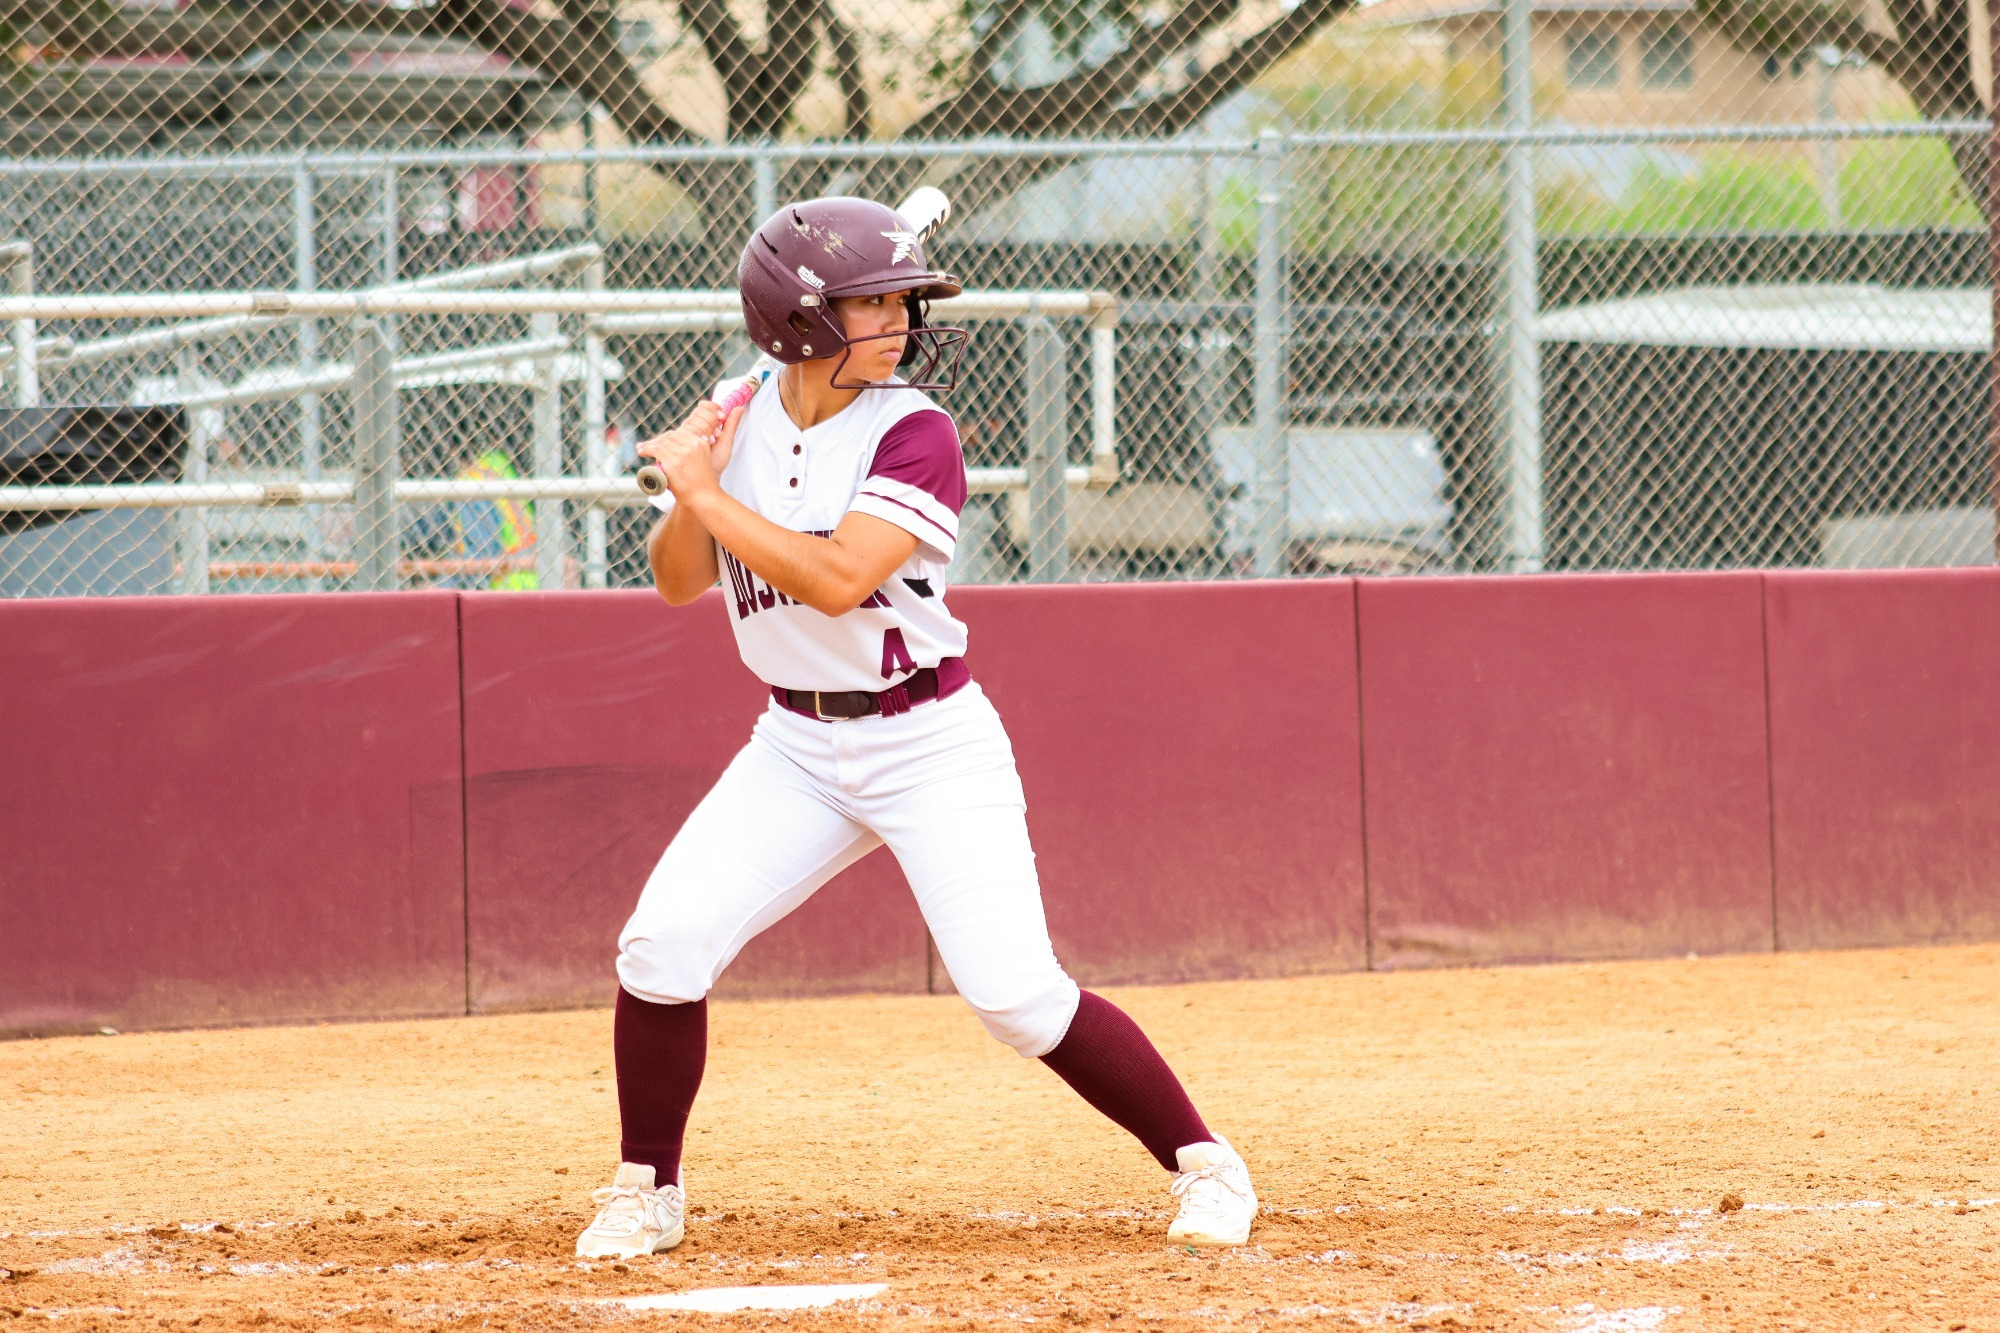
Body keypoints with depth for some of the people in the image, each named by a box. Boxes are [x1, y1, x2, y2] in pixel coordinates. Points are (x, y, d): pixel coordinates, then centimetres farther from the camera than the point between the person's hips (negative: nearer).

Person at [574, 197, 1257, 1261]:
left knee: (1017, 993, -13)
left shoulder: (913, 435, -16)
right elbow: (678, 583, 3)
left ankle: (1202, 1164, 3)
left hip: (932, 745, -5)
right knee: (663, 943, -10)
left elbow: (837, 580, -28)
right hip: (797, 746, 5)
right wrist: (688, 490, -15)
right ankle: (646, 1189, 9)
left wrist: (707, 495, -24)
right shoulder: (741, 425, 1)